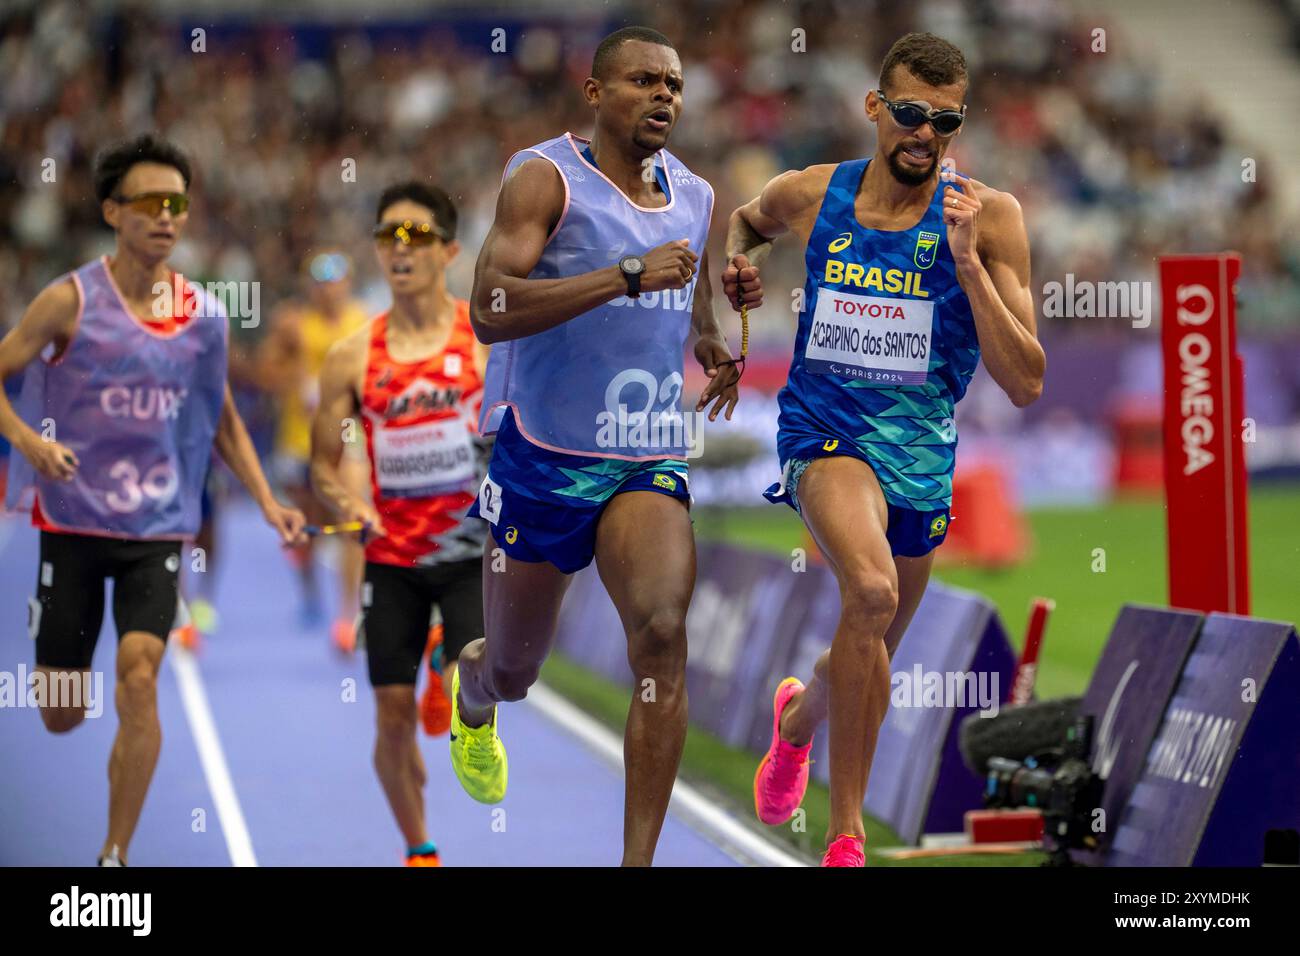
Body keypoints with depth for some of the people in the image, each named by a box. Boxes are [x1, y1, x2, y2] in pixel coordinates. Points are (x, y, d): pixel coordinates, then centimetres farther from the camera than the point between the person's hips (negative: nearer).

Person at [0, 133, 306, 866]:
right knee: (62, 715, 4)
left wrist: (267, 504, 7)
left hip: (158, 529, 1)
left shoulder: (204, 315, 4)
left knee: (139, 678, -18)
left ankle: (116, 854, -7)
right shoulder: (72, 301, -6)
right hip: (73, 521, -1)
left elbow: (223, 420, 16)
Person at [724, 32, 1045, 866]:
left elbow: (1025, 383, -13)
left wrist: (967, 262, -22)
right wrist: (735, 264, 2)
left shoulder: (989, 217, -8)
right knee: (872, 591, -31)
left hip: (921, 450, 2)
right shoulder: (809, 196, -2)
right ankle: (846, 833, -20)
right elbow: (747, 220, 25)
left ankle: (800, 714, 54)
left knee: (870, 663, 16)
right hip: (825, 429, -2)